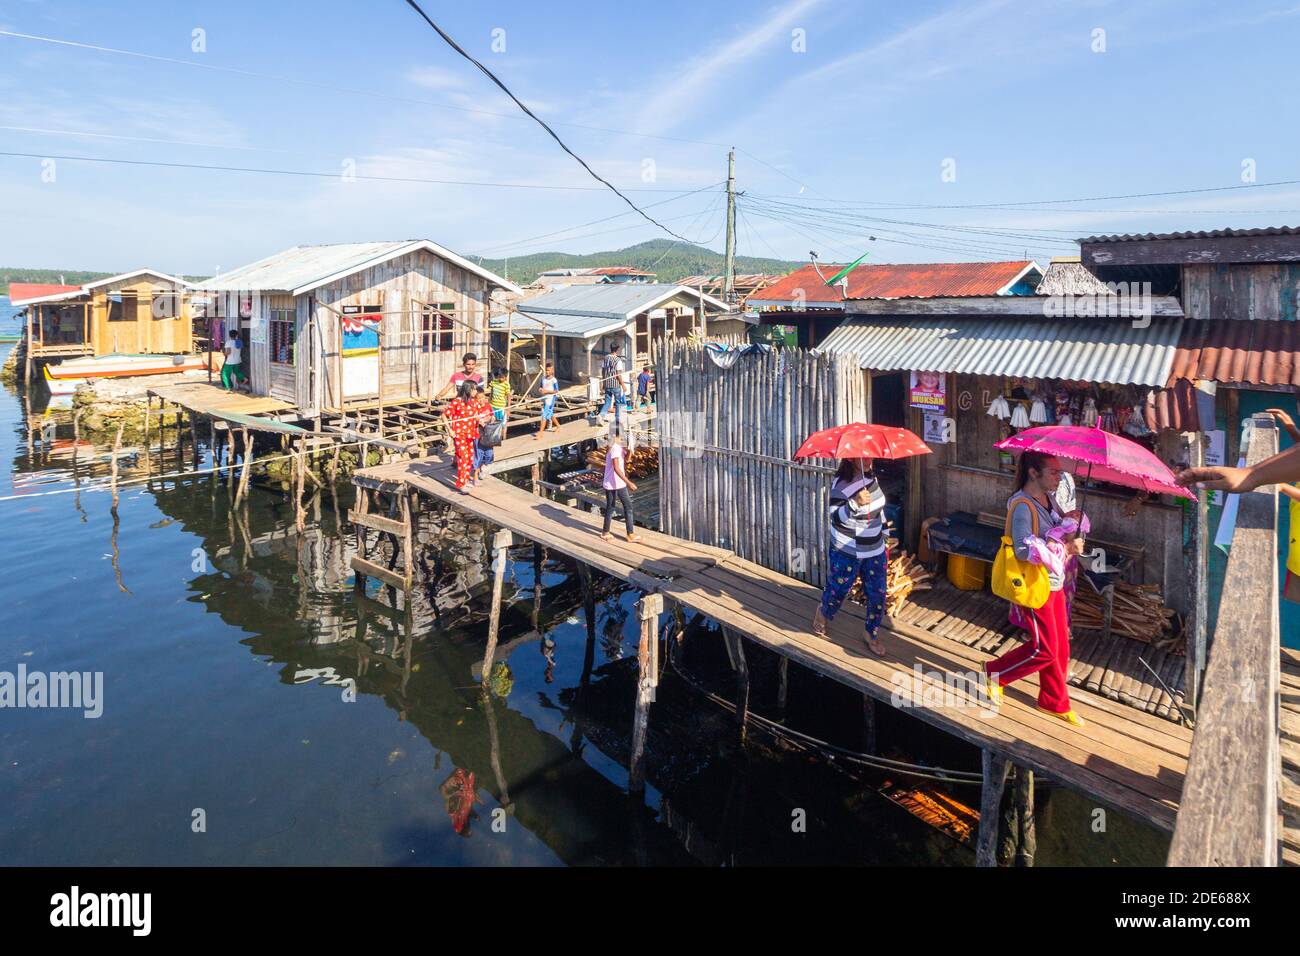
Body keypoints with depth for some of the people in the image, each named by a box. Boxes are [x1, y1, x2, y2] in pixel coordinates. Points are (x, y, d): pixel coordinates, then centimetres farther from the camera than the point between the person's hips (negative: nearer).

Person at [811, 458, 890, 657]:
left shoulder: (872, 477, 1)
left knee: (877, 594, 7)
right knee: (838, 590, 13)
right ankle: (822, 614, 45)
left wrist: (884, 539, 18)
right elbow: (836, 517, -27)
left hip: (875, 552, 5)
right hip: (847, 553, -5)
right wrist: (855, 503, -44)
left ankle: (872, 636, 27)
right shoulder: (840, 484, -19)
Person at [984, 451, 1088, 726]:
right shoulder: (1022, 506, -22)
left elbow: (1066, 535, 13)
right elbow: (1025, 550, -29)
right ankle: (995, 672, 21)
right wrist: (1064, 548, -22)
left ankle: (1055, 702, 32)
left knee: (1060, 645, 16)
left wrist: (1072, 521, -9)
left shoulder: (1049, 498, 5)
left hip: (1055, 583, 9)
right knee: (1044, 650, 0)